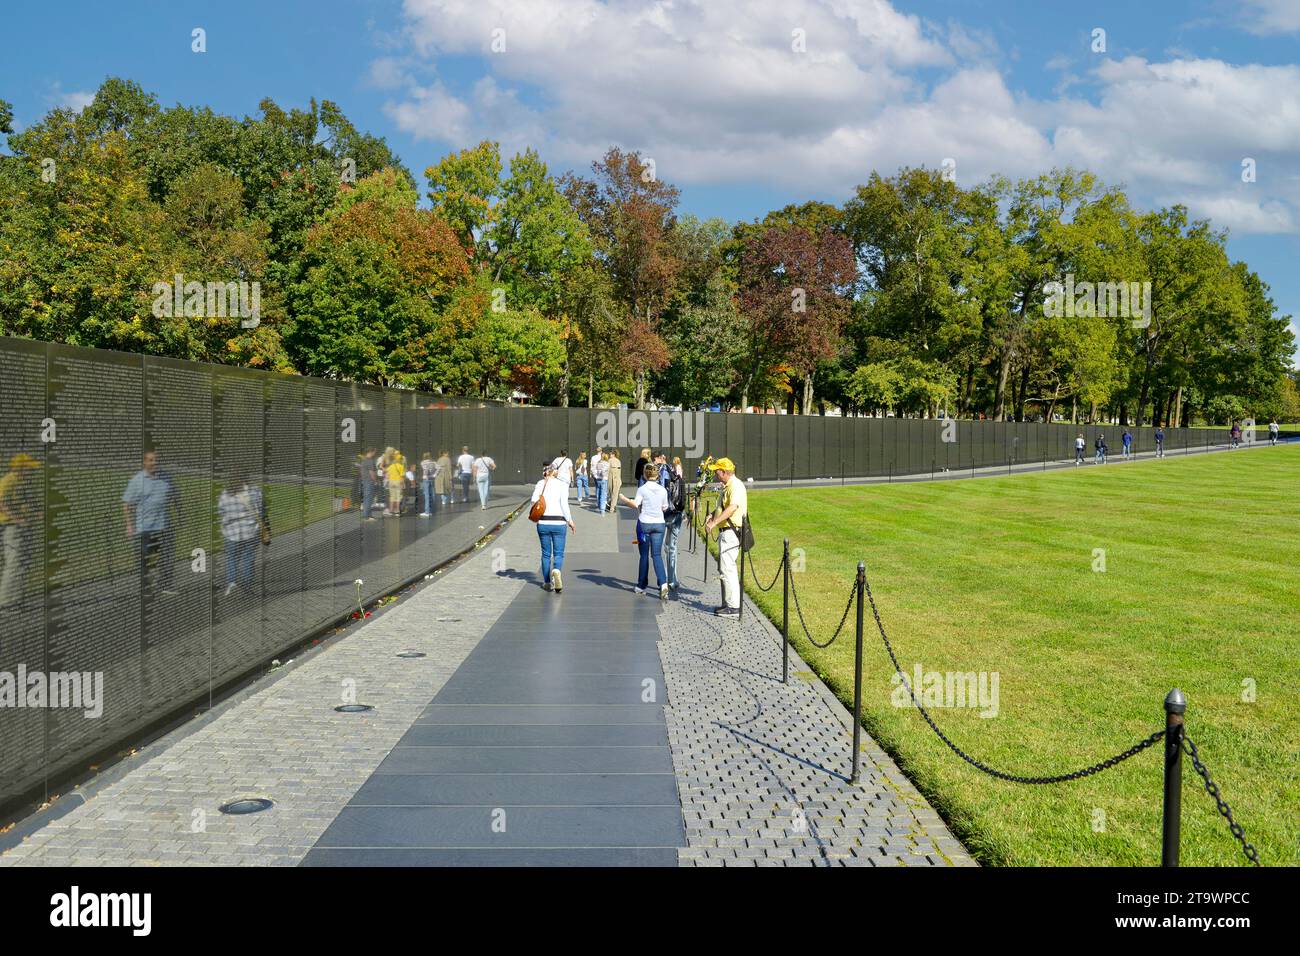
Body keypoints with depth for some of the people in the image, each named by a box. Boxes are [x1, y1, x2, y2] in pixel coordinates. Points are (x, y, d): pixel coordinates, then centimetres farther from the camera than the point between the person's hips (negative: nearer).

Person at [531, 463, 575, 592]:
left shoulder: (540, 484, 1)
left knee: (546, 554, 14)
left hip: (543, 523, 2)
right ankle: (556, 570, -25)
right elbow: (564, 505, -10)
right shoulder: (562, 485, -5)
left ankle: (547, 582, 17)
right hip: (559, 522, -2)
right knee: (559, 553, 6)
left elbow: (534, 501, -5)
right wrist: (570, 521, -1)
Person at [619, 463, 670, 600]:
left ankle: (641, 586, 16)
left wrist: (623, 499, -1)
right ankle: (663, 584, -18)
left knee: (644, 555, 7)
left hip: (644, 523, -3)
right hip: (659, 523, 3)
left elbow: (635, 504, -17)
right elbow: (664, 507, 10)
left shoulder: (642, 489, -8)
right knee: (657, 555, 1)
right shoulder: (663, 490, 4)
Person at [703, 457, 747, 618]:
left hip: (731, 532, -11)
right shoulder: (727, 486, 18)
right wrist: (712, 515, 9)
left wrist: (714, 522, -35)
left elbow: (733, 507, -31)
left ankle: (734, 607, -11)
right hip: (725, 531, 11)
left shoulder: (735, 485, -16)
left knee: (727, 569, -12)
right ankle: (727, 604, 25)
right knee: (724, 569, 17)